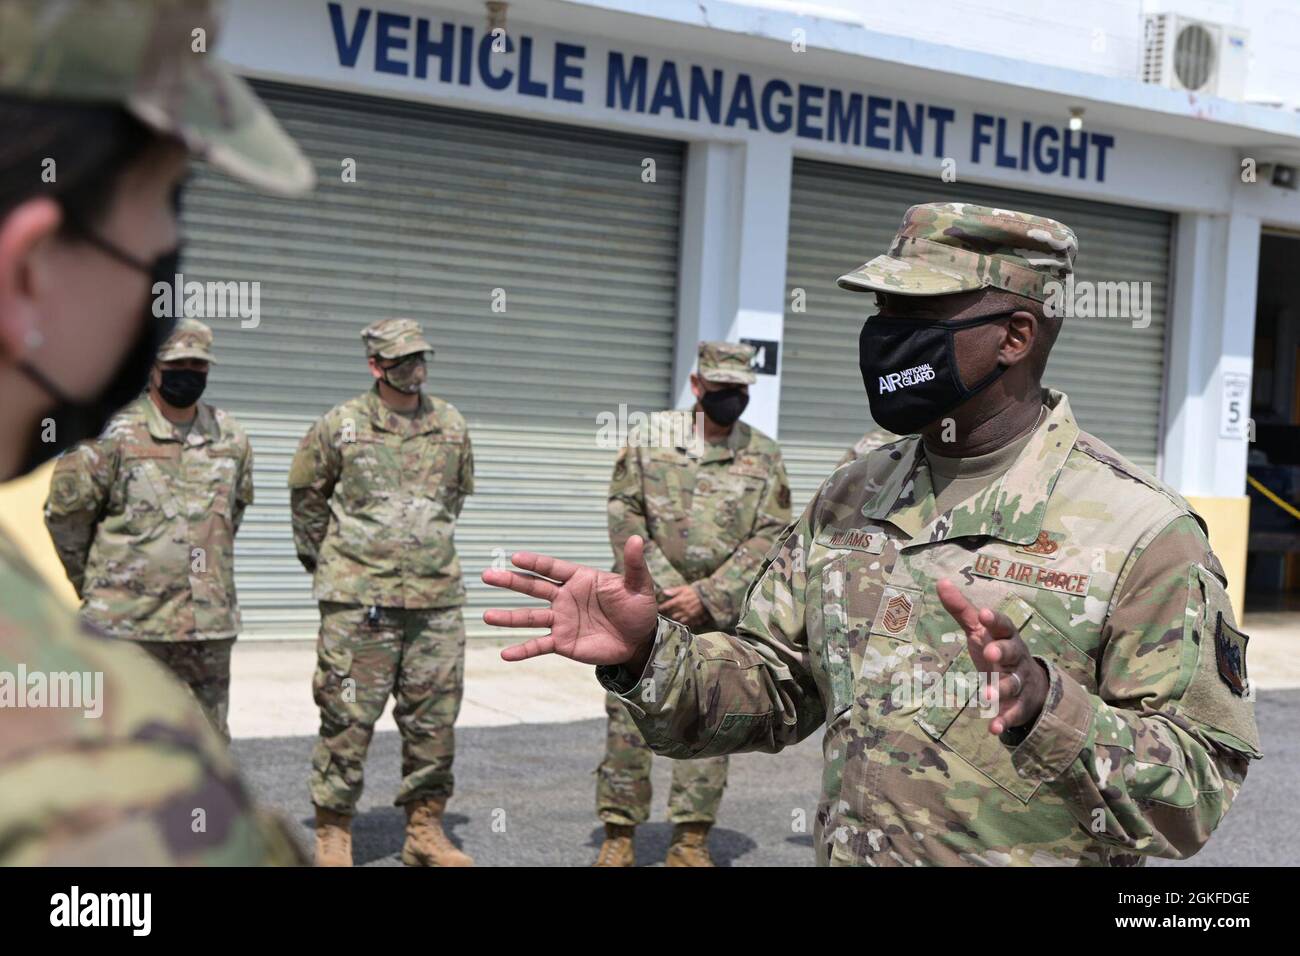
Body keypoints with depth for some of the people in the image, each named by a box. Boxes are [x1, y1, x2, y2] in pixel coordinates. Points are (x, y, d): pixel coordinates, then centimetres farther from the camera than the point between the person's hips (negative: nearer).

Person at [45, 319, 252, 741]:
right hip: (128, 622, -4)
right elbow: (65, 509, -2)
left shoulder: (231, 438, 8)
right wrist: (95, 583, 5)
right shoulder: (114, 433, -8)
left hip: (209, 622, 5)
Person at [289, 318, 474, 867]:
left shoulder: (451, 426, 9)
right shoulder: (339, 426, -2)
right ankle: (333, 835, 12)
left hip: (437, 598, 4)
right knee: (348, 718, -1)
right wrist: (323, 562, 15)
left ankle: (425, 832, 20)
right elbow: (306, 494, 11)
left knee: (434, 719, 7)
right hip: (359, 600, -4)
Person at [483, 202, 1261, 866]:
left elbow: (1193, 794, -18)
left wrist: (1043, 706, -35)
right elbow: (771, 690, 6)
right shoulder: (849, 502, 2)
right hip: (842, 846, 5)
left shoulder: (1140, 532, -16)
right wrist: (649, 656, -13)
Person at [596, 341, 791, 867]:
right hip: (647, 607, -1)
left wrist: (707, 595, -11)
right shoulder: (651, 438, 2)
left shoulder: (764, 455, 3)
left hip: (721, 616, 1)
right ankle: (618, 836, 13)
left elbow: (771, 536, -2)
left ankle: (691, 842, 17)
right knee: (628, 718, 1)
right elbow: (624, 514, -1)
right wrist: (663, 585, -11)